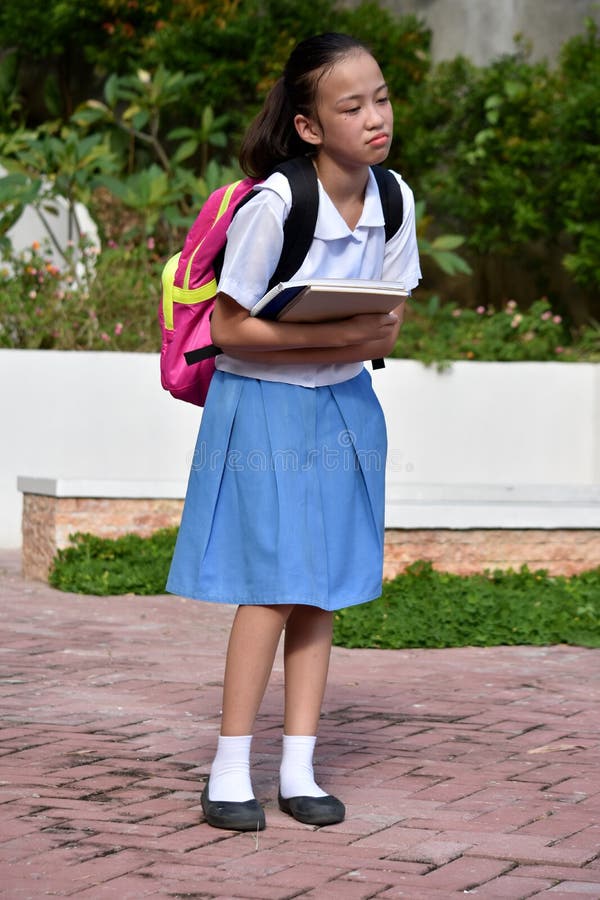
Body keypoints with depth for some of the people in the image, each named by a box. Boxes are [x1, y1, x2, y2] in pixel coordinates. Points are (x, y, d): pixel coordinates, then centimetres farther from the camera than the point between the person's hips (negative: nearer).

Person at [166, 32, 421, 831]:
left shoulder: (393, 201, -4)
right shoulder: (273, 206, -22)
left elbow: (385, 325, 6)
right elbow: (228, 329, -17)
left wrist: (374, 341, -17)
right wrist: (338, 333, -23)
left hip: (345, 406, 6)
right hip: (264, 406, -5)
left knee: (323, 588, 5)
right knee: (274, 585, -9)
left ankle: (299, 770, 11)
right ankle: (230, 773, -1)